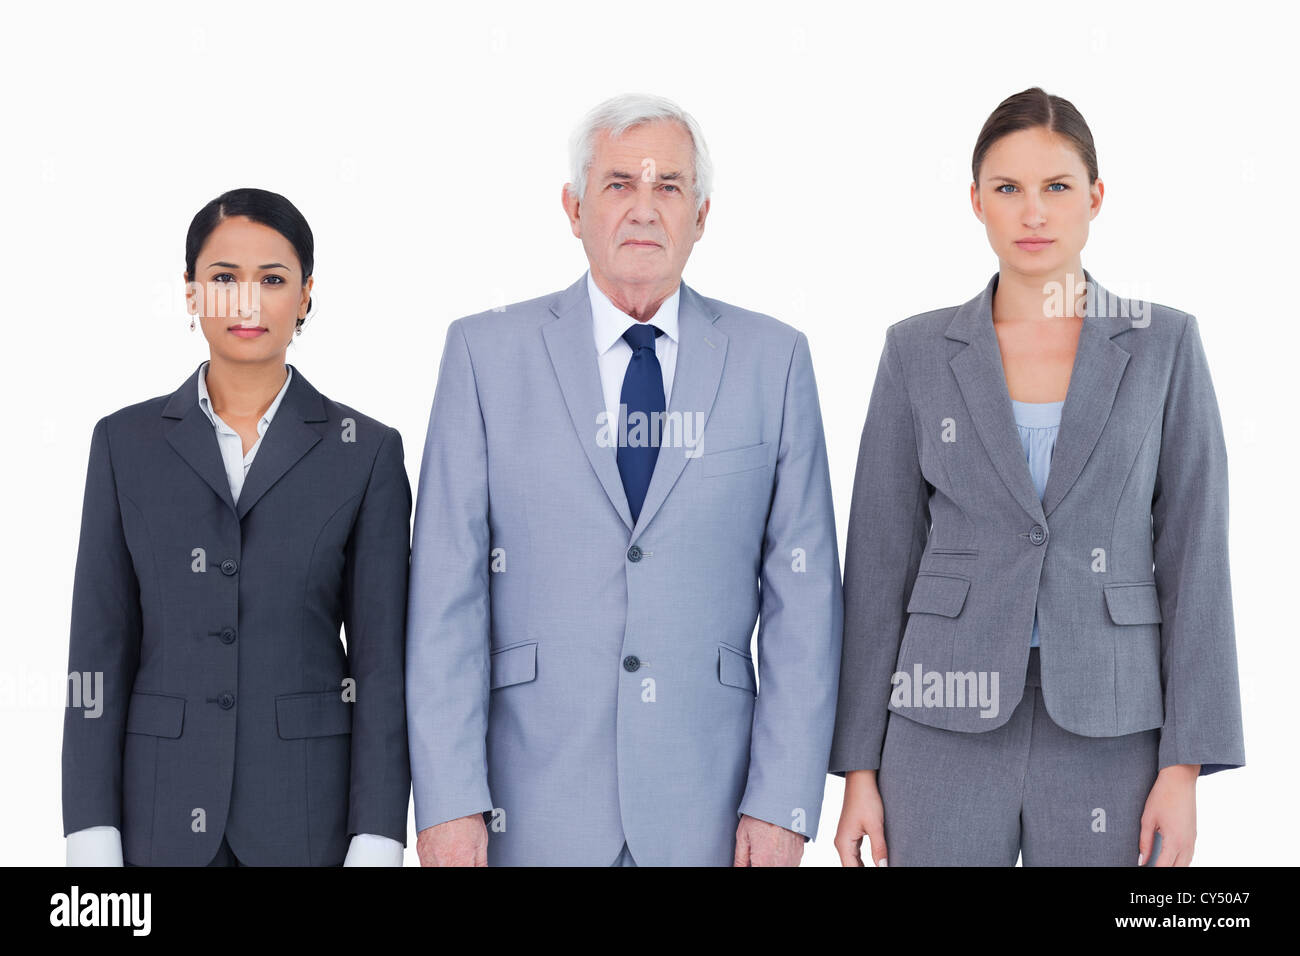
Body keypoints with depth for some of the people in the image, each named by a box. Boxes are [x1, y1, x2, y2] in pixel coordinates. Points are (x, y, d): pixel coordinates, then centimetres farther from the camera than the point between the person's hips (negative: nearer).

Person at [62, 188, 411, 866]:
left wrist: (375, 846, -8)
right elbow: (99, 650, 3)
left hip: (311, 811, -1)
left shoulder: (366, 451, 2)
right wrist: (93, 843, -3)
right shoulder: (126, 443, 5)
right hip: (165, 815, 1)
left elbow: (381, 658, -1)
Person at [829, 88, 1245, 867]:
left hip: (1110, 733, 0)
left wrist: (1184, 767, -7)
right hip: (949, 726, 0)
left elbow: (1194, 556, -1)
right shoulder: (919, 351, 3)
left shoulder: (1165, 346, 2)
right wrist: (859, 768, 1)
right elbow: (880, 564, 3)